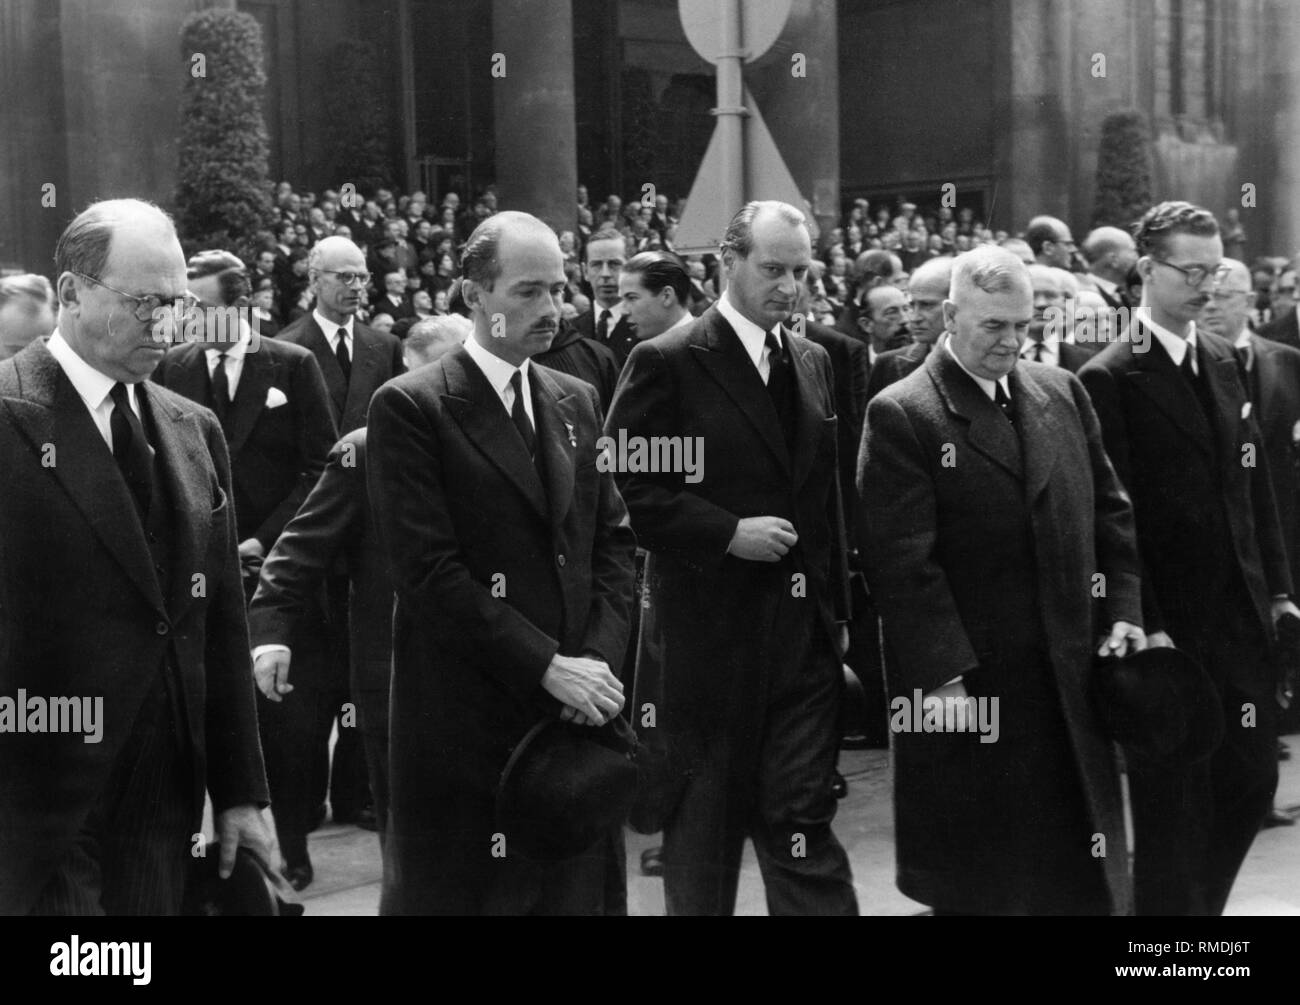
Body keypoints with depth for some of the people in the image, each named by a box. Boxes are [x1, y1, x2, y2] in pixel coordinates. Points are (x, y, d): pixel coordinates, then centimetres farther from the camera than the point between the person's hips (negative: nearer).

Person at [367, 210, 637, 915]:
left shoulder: (576, 401, 13)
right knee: (456, 891, 3)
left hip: (578, 707, 6)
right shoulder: (408, 407, -7)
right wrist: (547, 666, -16)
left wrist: (599, 660, -4)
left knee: (578, 889, 8)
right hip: (463, 717, -5)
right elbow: (428, 571, -14)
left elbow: (613, 541, 12)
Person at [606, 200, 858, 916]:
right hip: (709, 634, -4)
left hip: (806, 634, 4)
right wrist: (728, 533, -18)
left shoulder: (812, 361, 11)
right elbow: (628, 489, -12)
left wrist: (838, 610, 14)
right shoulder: (665, 364, -8)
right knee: (705, 829, 9)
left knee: (803, 821, 1)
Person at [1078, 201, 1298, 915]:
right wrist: (1144, 627, -18)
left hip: (1242, 616, 7)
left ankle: (1197, 901, 29)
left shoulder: (1220, 361, 11)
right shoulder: (1110, 379, -11)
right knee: (1173, 801, 3)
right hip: (1168, 626, -6)